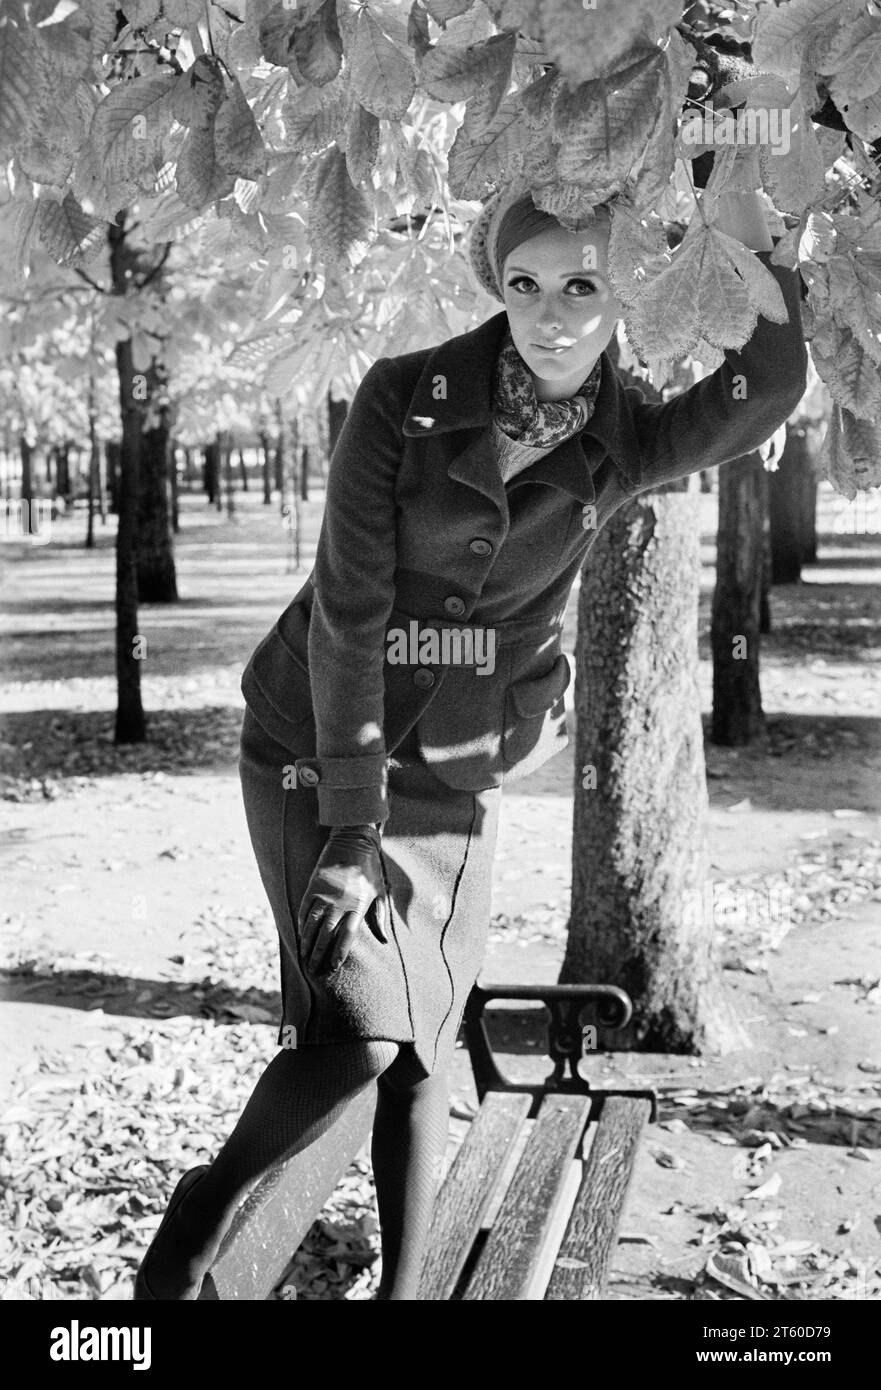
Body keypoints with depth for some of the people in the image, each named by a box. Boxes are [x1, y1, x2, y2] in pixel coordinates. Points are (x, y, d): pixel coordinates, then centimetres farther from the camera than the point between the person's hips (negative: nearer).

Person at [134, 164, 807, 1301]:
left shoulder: (621, 447, -1)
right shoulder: (406, 398, -14)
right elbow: (347, 613, -17)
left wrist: (754, 249, -24)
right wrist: (350, 831, -19)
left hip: (453, 775, 4)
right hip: (315, 752, -4)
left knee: (425, 1049, 6)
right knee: (358, 1034, -14)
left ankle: (404, 1285, 24)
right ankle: (201, 1215, 12)